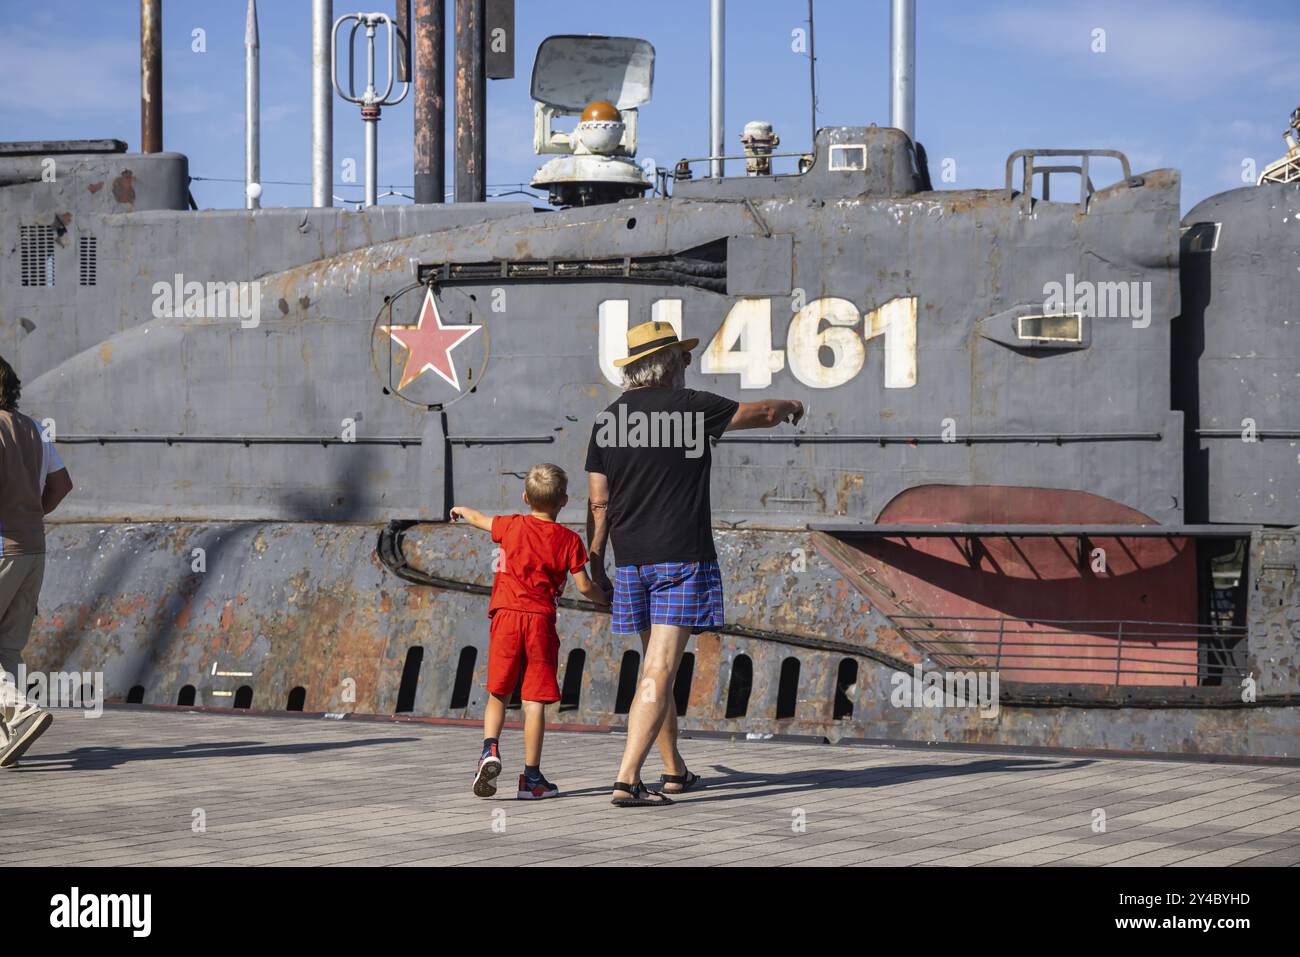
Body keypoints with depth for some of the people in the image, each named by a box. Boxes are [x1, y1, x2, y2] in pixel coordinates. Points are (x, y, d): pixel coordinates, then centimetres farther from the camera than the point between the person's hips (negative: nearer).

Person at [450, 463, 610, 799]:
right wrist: (605, 599, 21)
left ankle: (490, 748, -9)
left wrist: (460, 510, 46)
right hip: (541, 621, -1)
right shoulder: (569, 539, 0)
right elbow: (584, 586, 0)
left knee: (498, 694, 14)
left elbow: (478, 518, 24)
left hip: (506, 617, 1)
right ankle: (531, 777, 2)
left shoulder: (513, 526, 5)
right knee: (534, 700, 0)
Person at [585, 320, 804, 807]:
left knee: (654, 666, 17)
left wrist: (595, 567, 12)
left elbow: (598, 503, 6)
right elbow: (760, 414, 8)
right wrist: (788, 407, 31)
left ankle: (675, 770, 29)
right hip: (682, 557, -5)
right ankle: (627, 780, -17)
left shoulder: (607, 420, 5)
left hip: (631, 561, 5)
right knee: (659, 672, -9)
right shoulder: (691, 408, -6)